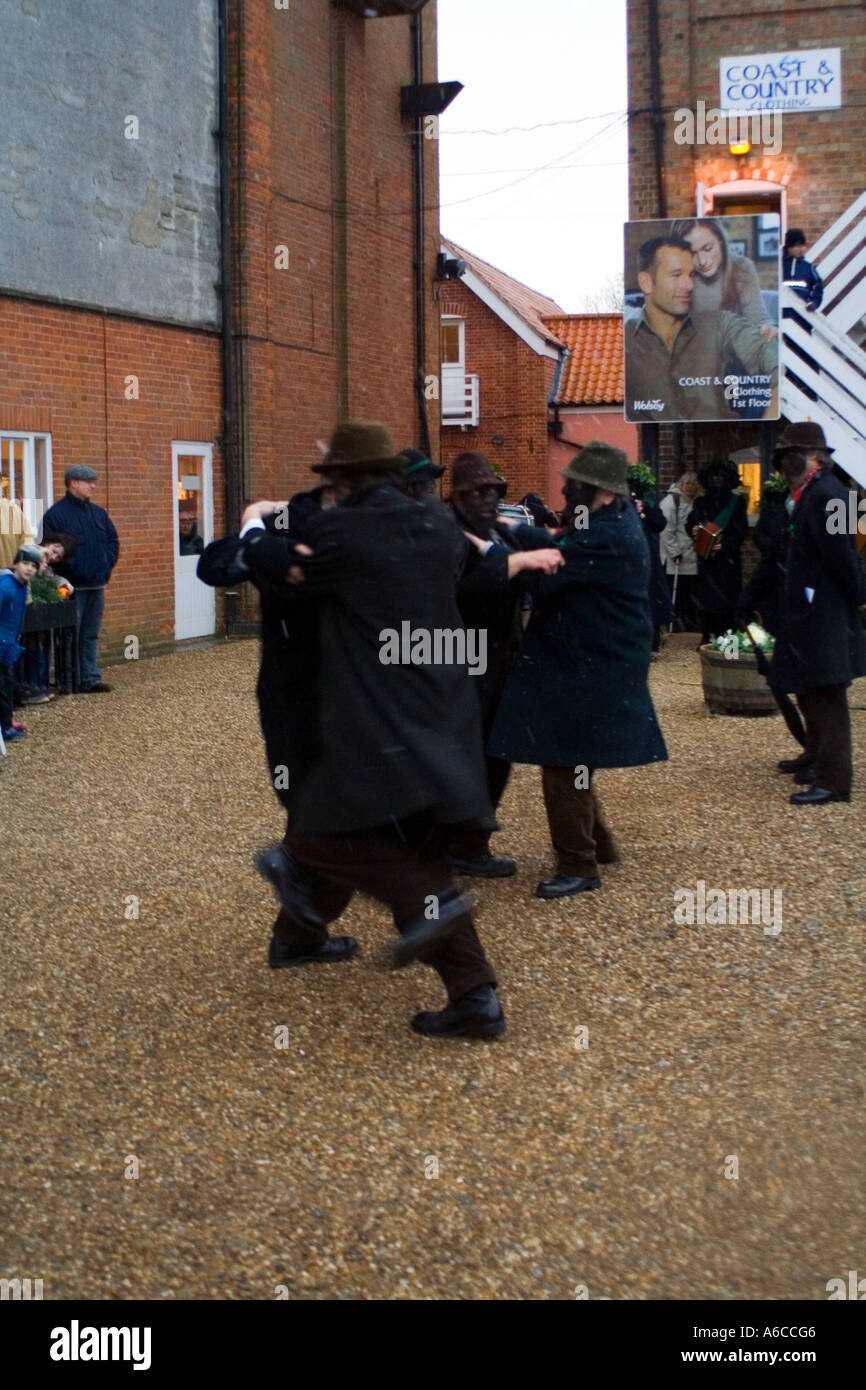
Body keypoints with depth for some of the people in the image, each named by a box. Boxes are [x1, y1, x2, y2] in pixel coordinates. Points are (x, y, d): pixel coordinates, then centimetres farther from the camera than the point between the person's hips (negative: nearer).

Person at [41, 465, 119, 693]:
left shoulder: (99, 513, 14)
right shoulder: (55, 514, -6)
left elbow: (113, 542, 19)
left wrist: (106, 565, 4)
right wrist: (73, 570, -15)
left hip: (97, 586, 6)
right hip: (72, 587, -6)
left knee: (91, 635, 10)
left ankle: (91, 678, 14)